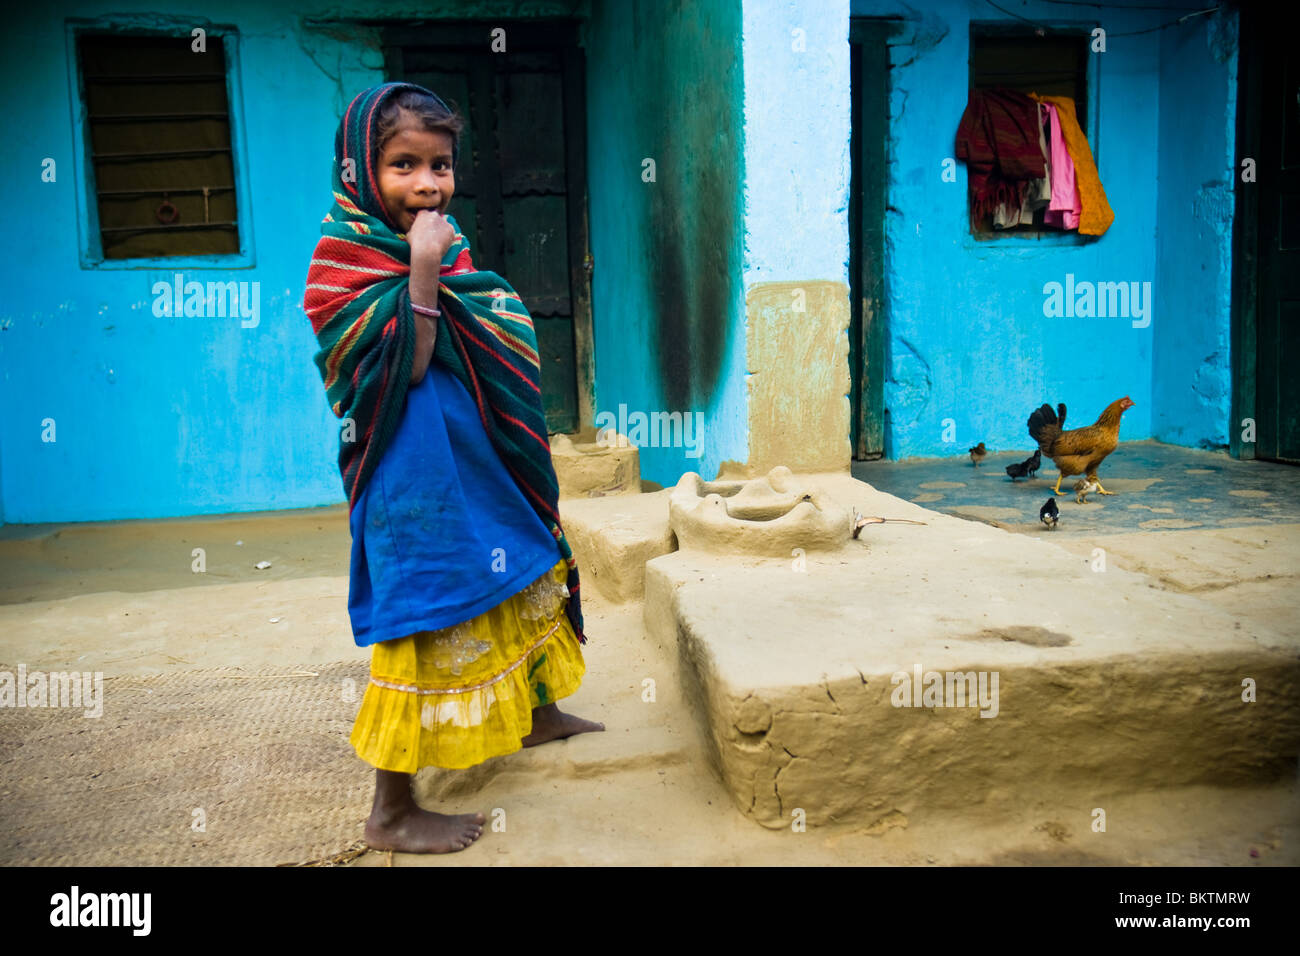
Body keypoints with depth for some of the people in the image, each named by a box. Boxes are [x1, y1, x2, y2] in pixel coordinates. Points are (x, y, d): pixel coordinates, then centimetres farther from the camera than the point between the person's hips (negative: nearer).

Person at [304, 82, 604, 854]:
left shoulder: (444, 245, 9)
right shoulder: (345, 260, -14)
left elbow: (496, 347, 15)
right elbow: (403, 368, -25)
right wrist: (423, 272, -30)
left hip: (480, 462, 9)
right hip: (418, 473, -9)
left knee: (517, 588, 22)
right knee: (428, 614, -3)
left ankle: (536, 713, 47)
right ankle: (392, 812, 10)